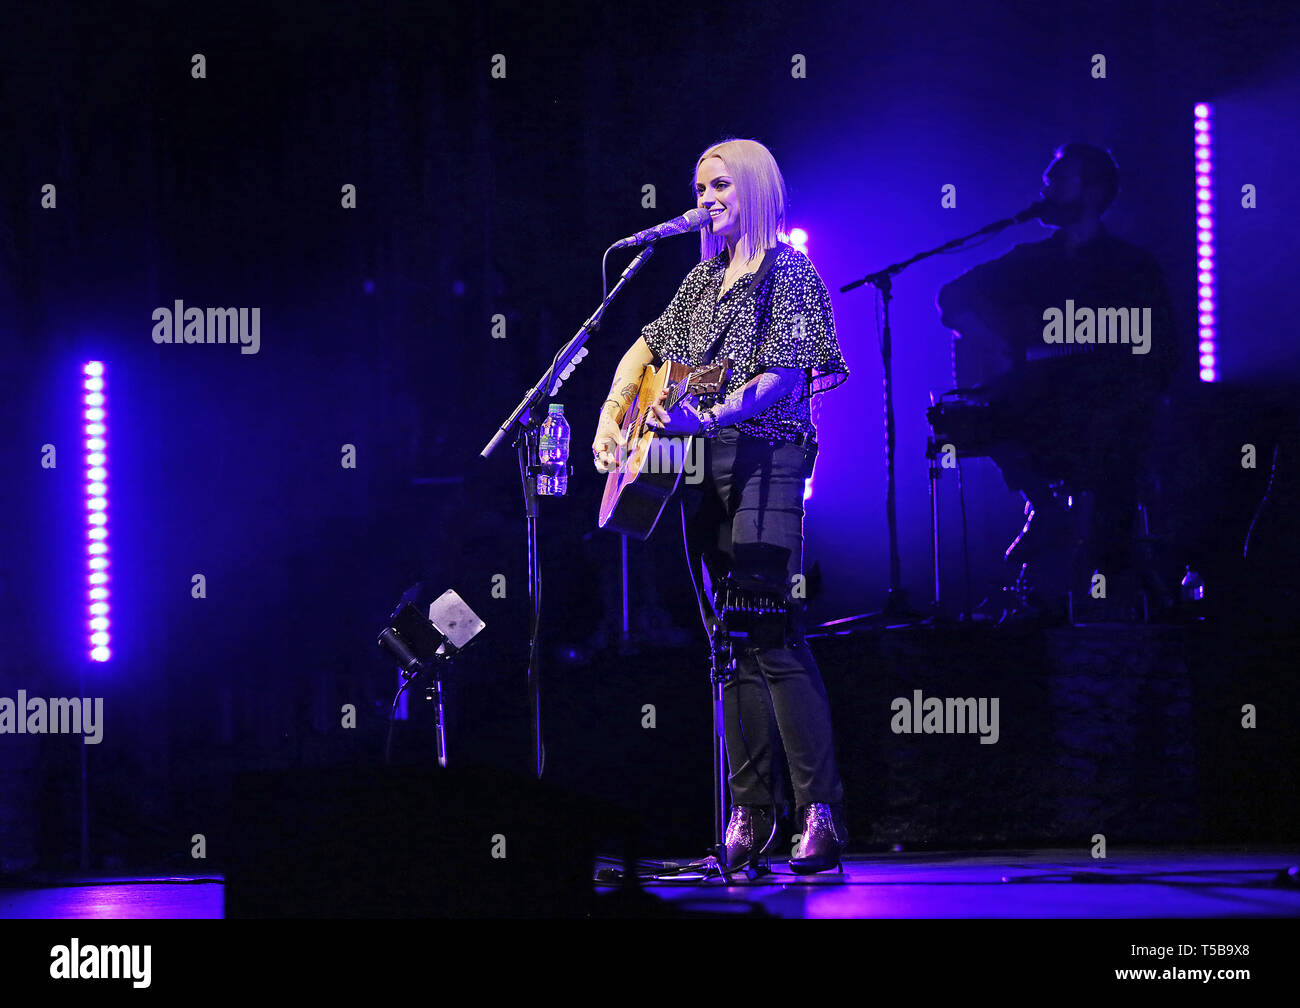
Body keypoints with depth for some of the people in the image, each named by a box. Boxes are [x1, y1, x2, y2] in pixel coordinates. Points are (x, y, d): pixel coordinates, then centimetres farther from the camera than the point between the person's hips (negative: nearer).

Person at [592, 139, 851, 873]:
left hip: (764, 468, -8)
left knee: (773, 641, -16)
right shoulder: (706, 277, 18)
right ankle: (753, 814, 8)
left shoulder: (788, 273, -5)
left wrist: (708, 418, -29)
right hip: (703, 474, 8)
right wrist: (613, 415, 12)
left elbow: (783, 378, -15)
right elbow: (648, 349, 29)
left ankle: (823, 814, -18)